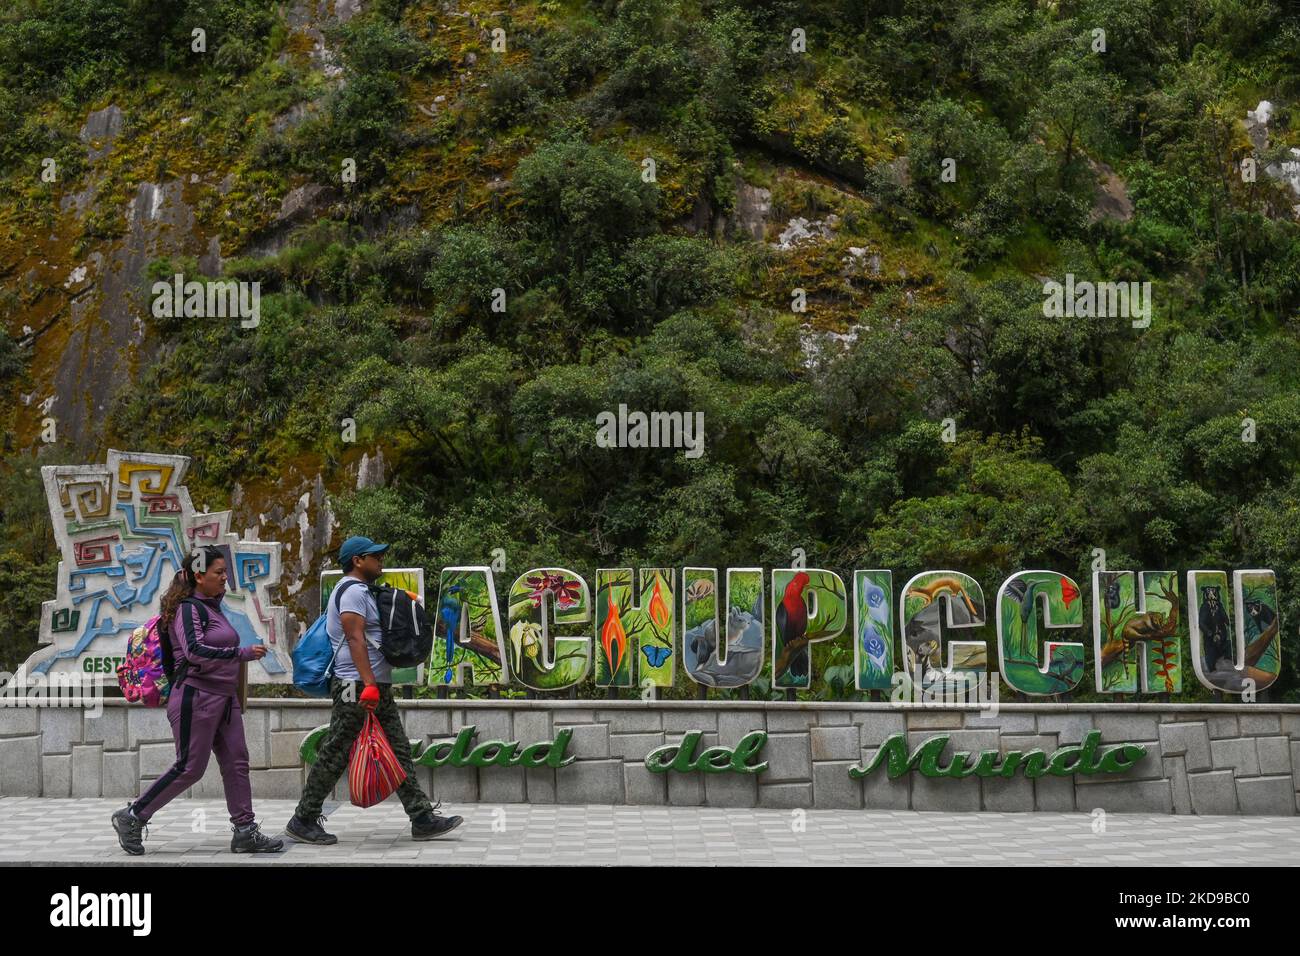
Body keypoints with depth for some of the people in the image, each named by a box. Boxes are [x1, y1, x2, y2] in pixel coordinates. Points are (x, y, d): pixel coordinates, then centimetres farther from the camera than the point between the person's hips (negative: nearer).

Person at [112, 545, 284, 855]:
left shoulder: (213, 607, 16)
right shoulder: (188, 608, -12)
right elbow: (194, 651, -26)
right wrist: (244, 653, -26)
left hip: (224, 698, 9)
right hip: (196, 698, -9)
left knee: (236, 763, 4)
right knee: (190, 768, -4)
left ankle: (245, 832, 6)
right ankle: (132, 817, 8)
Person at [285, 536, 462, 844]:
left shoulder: (363, 591, 21)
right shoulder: (352, 591, -12)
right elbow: (355, 639, -22)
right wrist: (369, 684, -29)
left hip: (378, 689, 11)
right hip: (357, 687, -11)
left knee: (399, 752, 7)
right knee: (334, 755, -4)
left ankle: (422, 818, 7)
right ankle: (303, 821, 3)